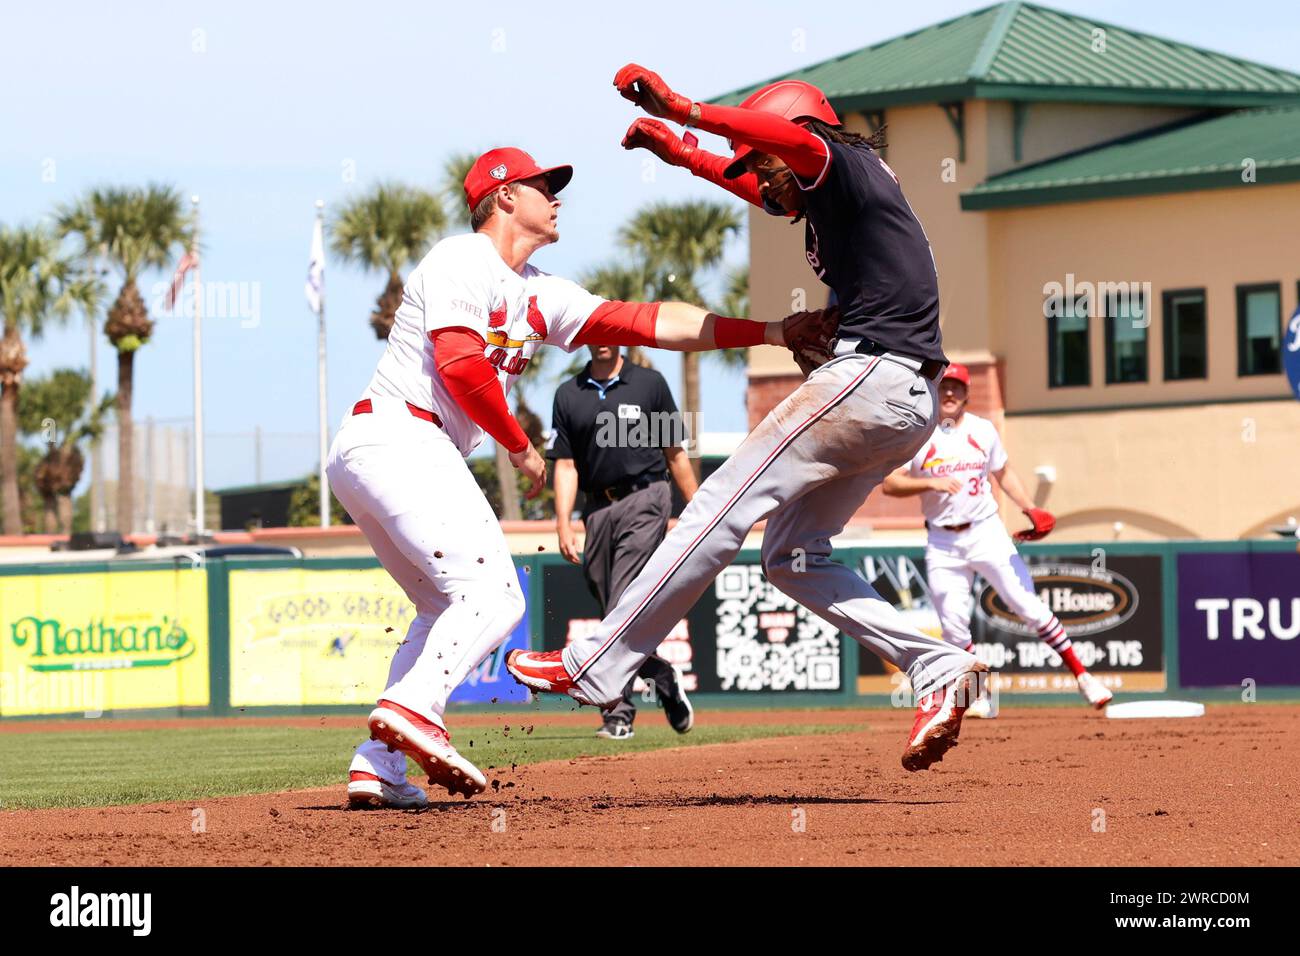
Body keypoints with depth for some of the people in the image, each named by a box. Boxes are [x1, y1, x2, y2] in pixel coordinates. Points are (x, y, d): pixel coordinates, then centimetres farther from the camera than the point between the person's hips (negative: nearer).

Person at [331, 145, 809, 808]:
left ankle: (378, 767, 5)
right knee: (494, 595, -17)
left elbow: (649, 323, 12)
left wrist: (768, 331, 4)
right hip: (400, 437, -10)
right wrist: (521, 447, -6)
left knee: (446, 608, 16)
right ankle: (412, 708, -33)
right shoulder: (462, 261, -4)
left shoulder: (540, 296, 20)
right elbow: (460, 364, -18)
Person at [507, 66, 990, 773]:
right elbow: (761, 185, 43)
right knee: (791, 556, 11)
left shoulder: (850, 170, -4)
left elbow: (795, 138, -26)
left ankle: (596, 668, -12)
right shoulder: (826, 203, 25)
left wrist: (683, 109, -33)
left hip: (871, 372, -11)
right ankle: (936, 667, 0)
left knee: (724, 504, -11)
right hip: (909, 403, 11)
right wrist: (684, 153, 32)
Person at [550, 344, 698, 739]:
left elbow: (675, 454, 7)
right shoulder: (568, 395, 11)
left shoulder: (649, 383, 6)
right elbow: (565, 465, 7)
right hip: (598, 509, 4)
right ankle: (663, 677, 26)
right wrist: (564, 524, -4)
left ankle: (619, 712, -15)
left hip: (645, 501, -4)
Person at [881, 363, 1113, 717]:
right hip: (942, 542, 0)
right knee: (953, 627, -4)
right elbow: (890, 484, -7)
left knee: (1029, 606, -8)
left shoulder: (982, 430, 5)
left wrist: (1029, 508, 3)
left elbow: (1003, 473, 17)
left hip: (986, 532, 0)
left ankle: (1082, 677, -3)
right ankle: (983, 697, 12)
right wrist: (931, 482, -23)